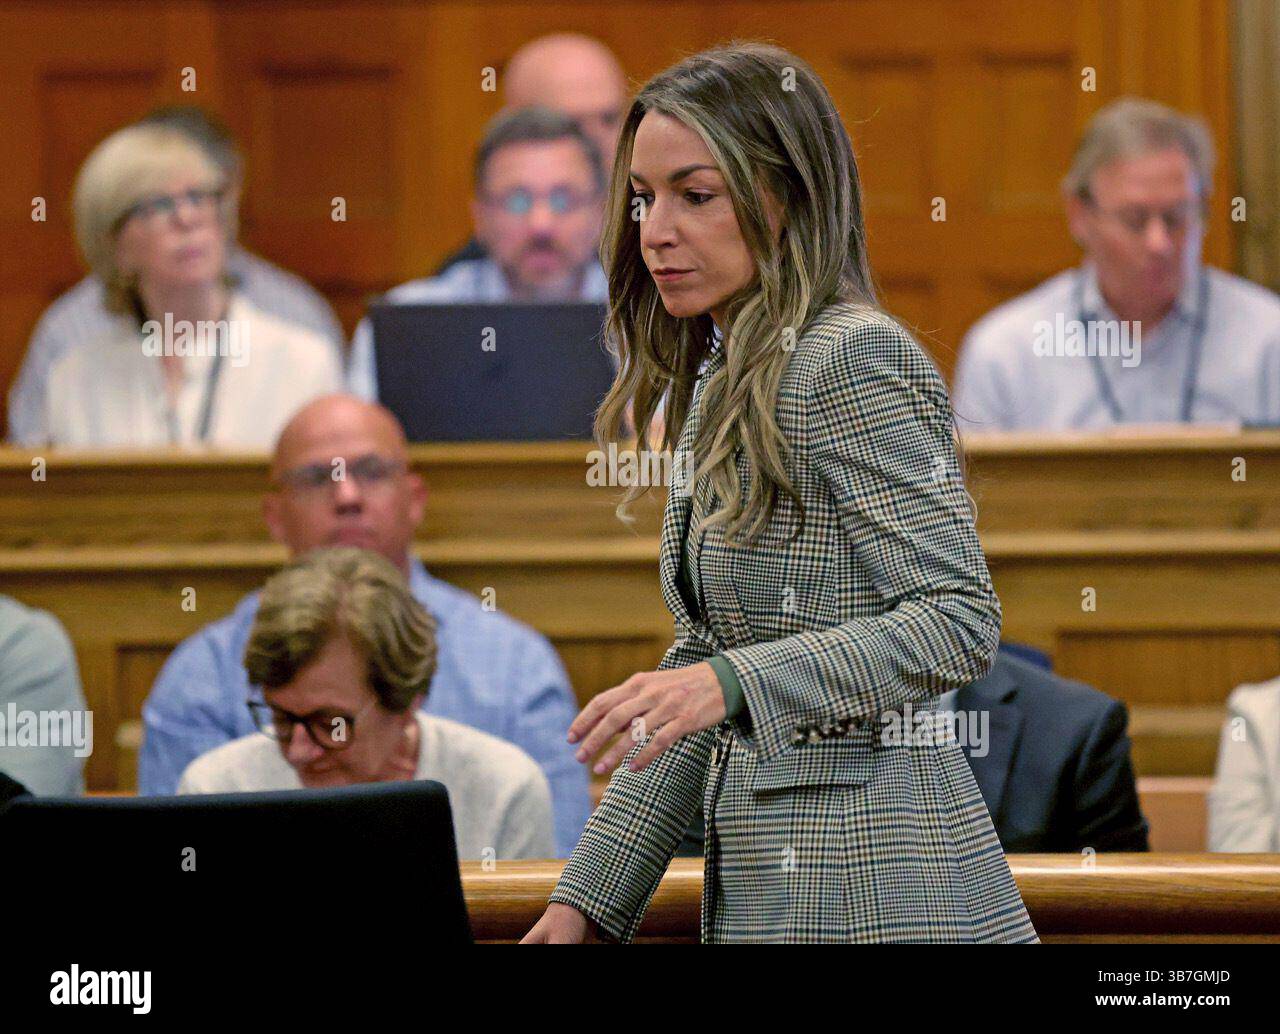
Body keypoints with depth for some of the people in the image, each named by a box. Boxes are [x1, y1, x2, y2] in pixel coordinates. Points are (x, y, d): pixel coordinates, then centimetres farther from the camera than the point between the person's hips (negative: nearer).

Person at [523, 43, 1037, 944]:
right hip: (762, 879, 8)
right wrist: (586, 898, 13)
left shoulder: (852, 361, -11)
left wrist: (731, 683, -27)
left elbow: (959, 623, -18)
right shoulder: (718, 382, 15)